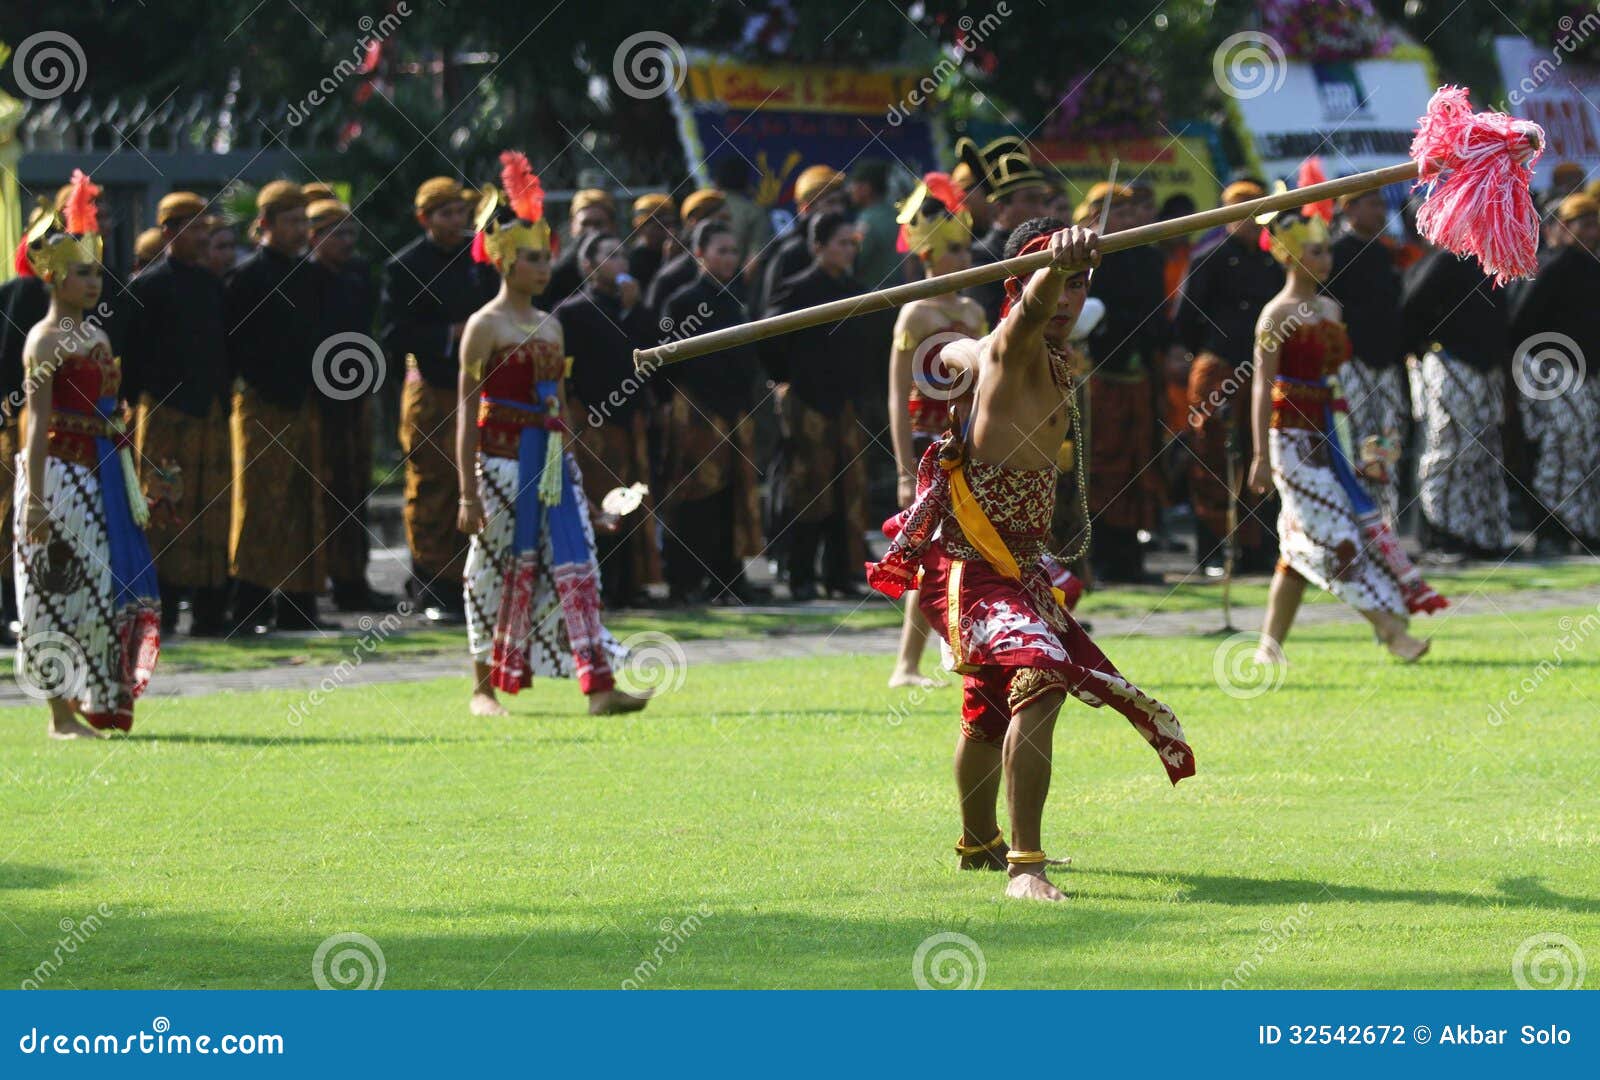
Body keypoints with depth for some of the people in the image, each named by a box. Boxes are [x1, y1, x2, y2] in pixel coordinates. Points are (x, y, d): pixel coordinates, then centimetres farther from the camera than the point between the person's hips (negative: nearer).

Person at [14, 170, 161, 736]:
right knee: (63, 589, -4)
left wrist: (129, 478, 18)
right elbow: (38, 421, -14)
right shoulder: (46, 340, -10)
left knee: (99, 586, 8)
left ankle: (85, 701, 17)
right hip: (60, 469, -8)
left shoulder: (96, 335, 14)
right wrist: (34, 497, -19)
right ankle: (62, 713, 0)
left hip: (101, 471, 8)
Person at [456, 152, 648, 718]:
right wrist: (468, 494, -11)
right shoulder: (485, 326, -6)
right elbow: (467, 410, -7)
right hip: (502, 458, -6)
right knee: (499, 570, 3)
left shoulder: (550, 327, 13)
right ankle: (484, 688, 16)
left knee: (575, 565, -5)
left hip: (552, 460, 6)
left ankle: (599, 685, -12)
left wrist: (568, 470, 17)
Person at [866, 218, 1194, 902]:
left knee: (993, 705, 27)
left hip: (1013, 560, 10)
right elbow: (1031, 309, -43)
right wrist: (1054, 266, -64)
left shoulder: (1050, 355, 11)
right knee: (1040, 680, -30)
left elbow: (961, 352, 33)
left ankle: (978, 842, 50)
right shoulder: (1015, 345, -17)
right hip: (972, 558, -10)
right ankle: (1024, 865, -36)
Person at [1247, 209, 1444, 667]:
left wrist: (1350, 445, 20)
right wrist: (1261, 455, -16)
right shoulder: (1278, 314, -9)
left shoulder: (1330, 309, 13)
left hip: (1328, 435, 8)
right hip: (1293, 436, -8)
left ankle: (1270, 645, 10)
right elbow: (1263, 386, -12)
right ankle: (1391, 630, -16)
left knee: (1302, 547, 6)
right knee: (1336, 535, -11)